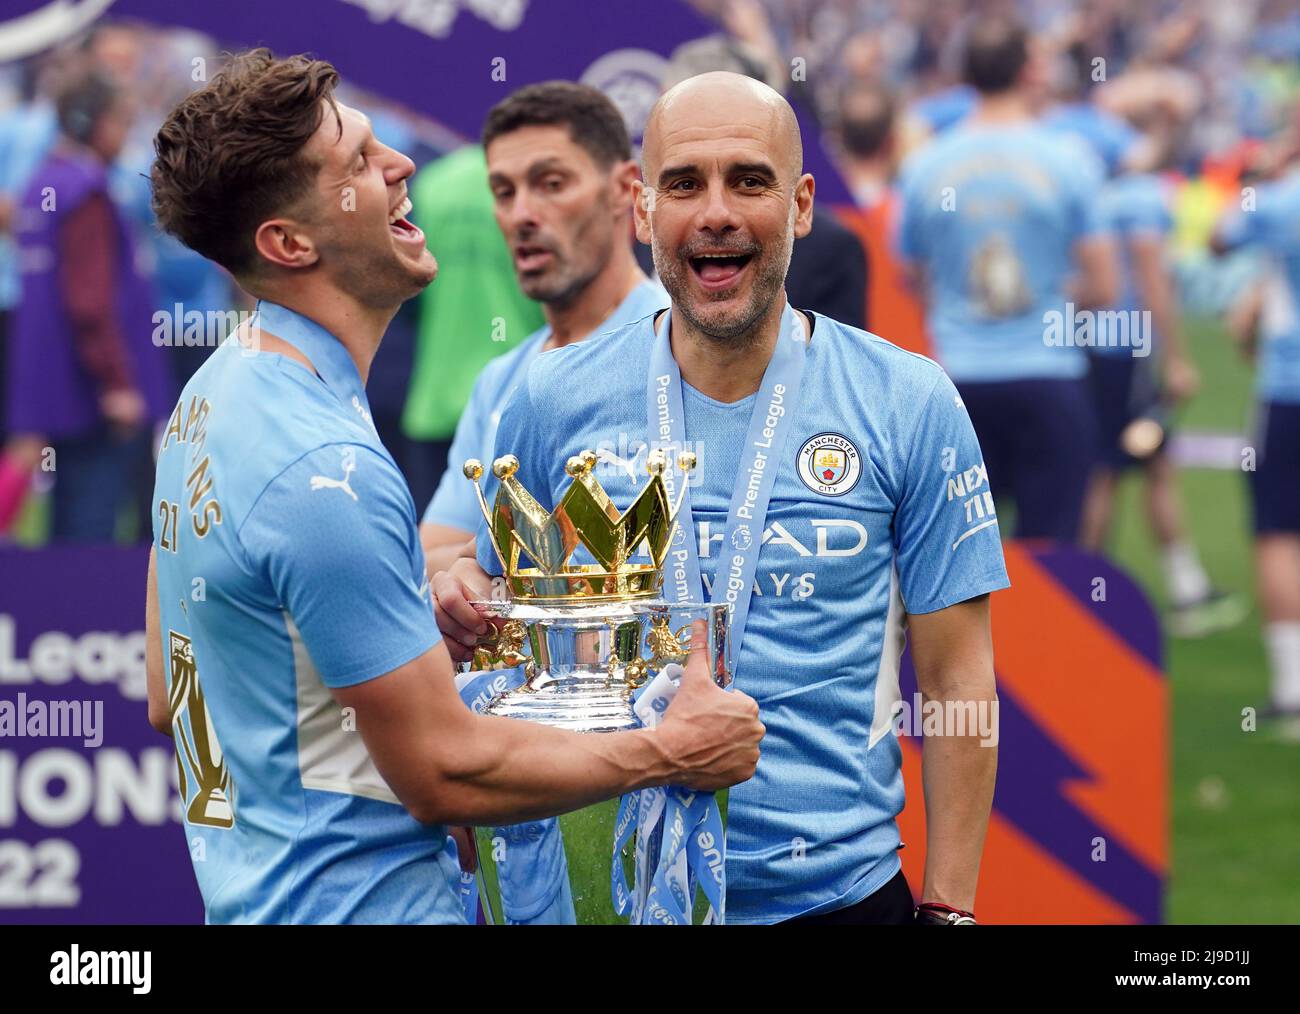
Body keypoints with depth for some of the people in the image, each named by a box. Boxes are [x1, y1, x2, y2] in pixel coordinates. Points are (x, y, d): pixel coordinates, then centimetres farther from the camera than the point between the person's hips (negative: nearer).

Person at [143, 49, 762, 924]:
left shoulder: (212, 394, 6)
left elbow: (172, 700, 15)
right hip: (365, 902, -9)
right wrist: (670, 753, -10)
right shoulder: (325, 470, -24)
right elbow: (443, 774, -20)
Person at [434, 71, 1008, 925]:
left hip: (838, 886, -1)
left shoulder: (911, 406, -4)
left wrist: (948, 907, -6)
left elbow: (955, 677, -2)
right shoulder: (553, 402, -1)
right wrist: (459, 611, -13)